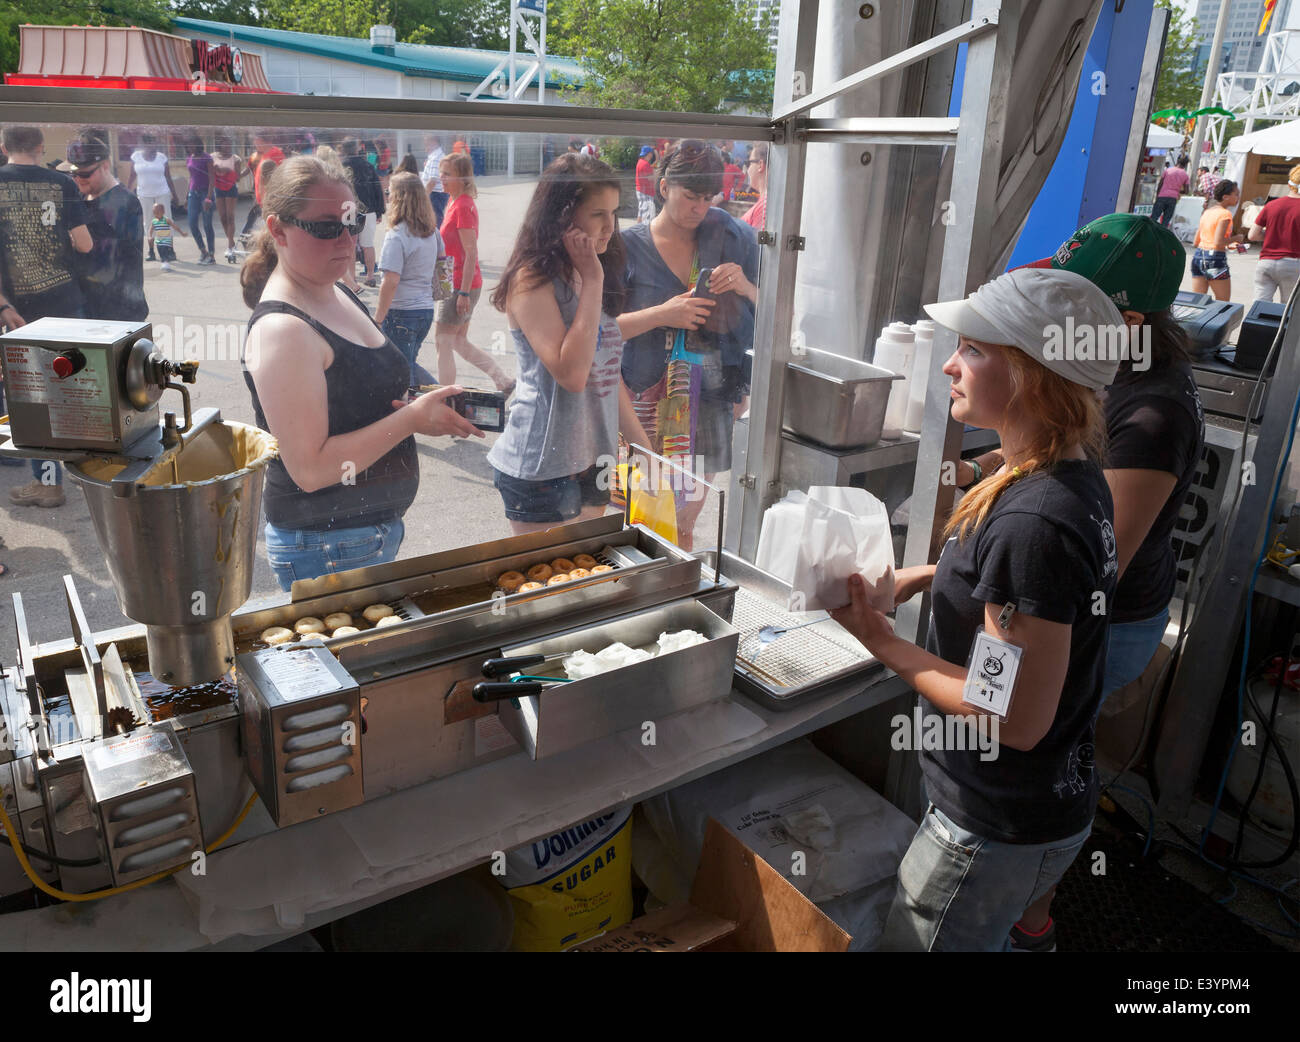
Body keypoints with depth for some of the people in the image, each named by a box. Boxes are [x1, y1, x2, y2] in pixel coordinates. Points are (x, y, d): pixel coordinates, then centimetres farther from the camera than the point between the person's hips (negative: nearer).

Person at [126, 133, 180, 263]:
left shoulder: (162, 157, 2)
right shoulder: (136, 156, 2)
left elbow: (168, 178, 6)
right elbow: (132, 176, 7)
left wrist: (175, 195, 6)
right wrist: (127, 192, 6)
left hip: (162, 193, -1)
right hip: (144, 194, 1)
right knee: (148, 222, 5)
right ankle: (151, 251, 11)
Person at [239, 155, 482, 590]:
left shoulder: (339, 295, 7)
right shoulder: (282, 329, -21)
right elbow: (310, 468, -24)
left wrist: (428, 409, -2)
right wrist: (412, 418, -23)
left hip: (380, 529, 9)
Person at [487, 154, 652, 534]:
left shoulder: (594, 276, 11)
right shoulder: (532, 281, -14)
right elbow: (571, 373, -27)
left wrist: (643, 445, 17)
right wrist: (592, 281, -21)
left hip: (594, 460, 8)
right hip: (542, 470, -8)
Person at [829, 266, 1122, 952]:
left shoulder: (1031, 522, -32)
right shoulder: (1076, 476, -2)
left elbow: (1017, 720, -29)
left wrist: (883, 644, -21)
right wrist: (937, 575, 4)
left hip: (998, 833, -9)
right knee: (983, 939, 30)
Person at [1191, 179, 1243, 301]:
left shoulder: (1207, 212, 13)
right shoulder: (1225, 214, -11)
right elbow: (1218, 242, -21)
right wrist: (1236, 238, -3)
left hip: (1198, 256, 7)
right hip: (1215, 259, -7)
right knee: (1223, 304, 3)